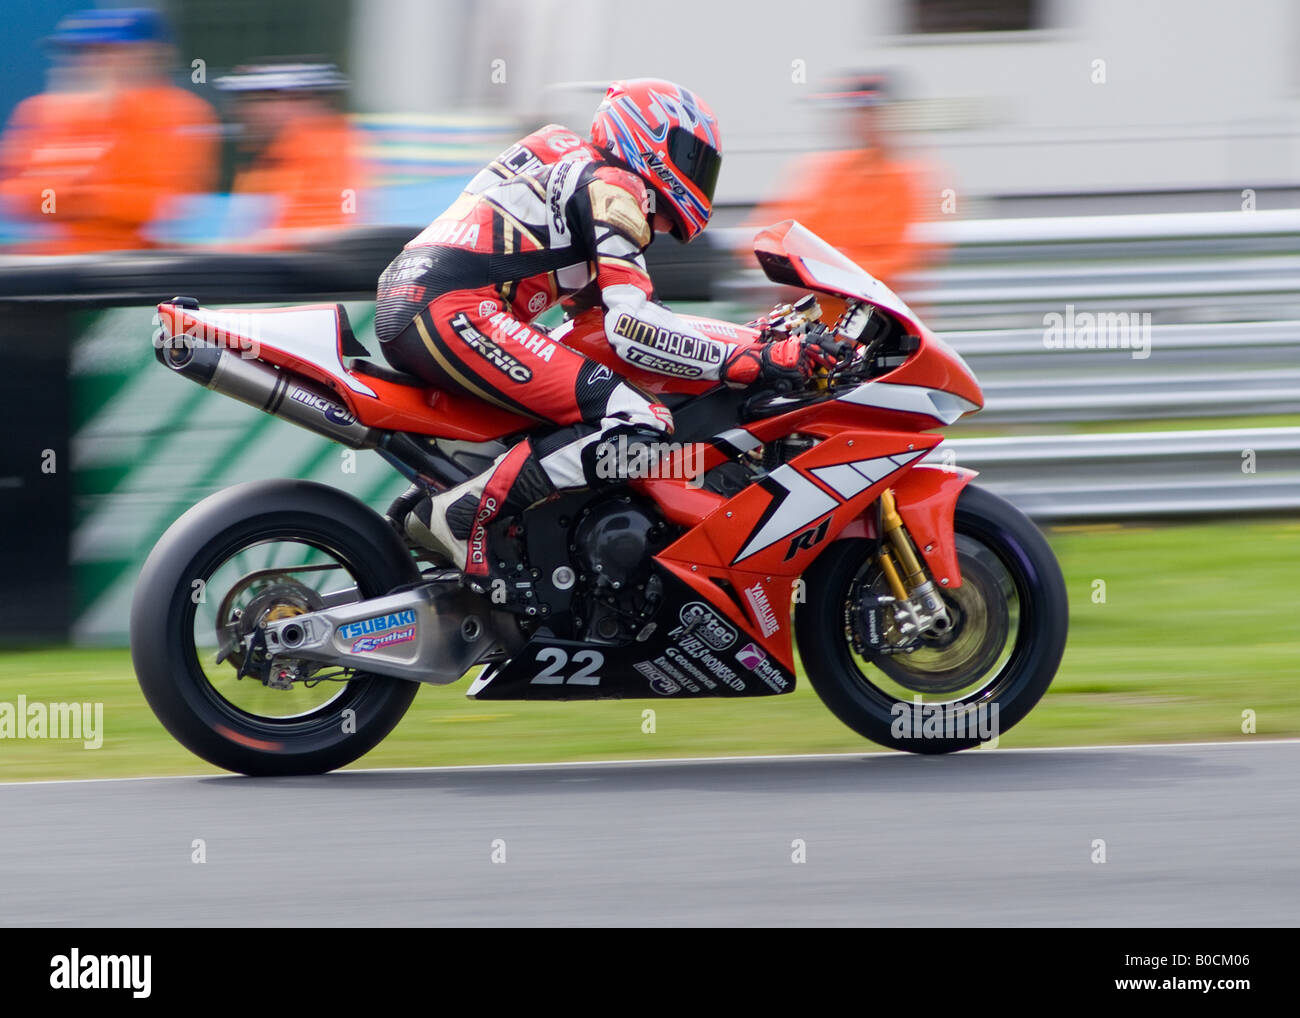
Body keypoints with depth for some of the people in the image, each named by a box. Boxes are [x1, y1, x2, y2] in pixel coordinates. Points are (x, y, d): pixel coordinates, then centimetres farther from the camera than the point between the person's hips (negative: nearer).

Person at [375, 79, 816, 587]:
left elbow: (606, 304, 33)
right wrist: (751, 360, -15)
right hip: (455, 311, -11)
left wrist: (756, 337, 28)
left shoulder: (573, 167, 29)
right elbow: (633, 330, -14)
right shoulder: (614, 188, -1)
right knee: (637, 424, -18)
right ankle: (464, 515, -20)